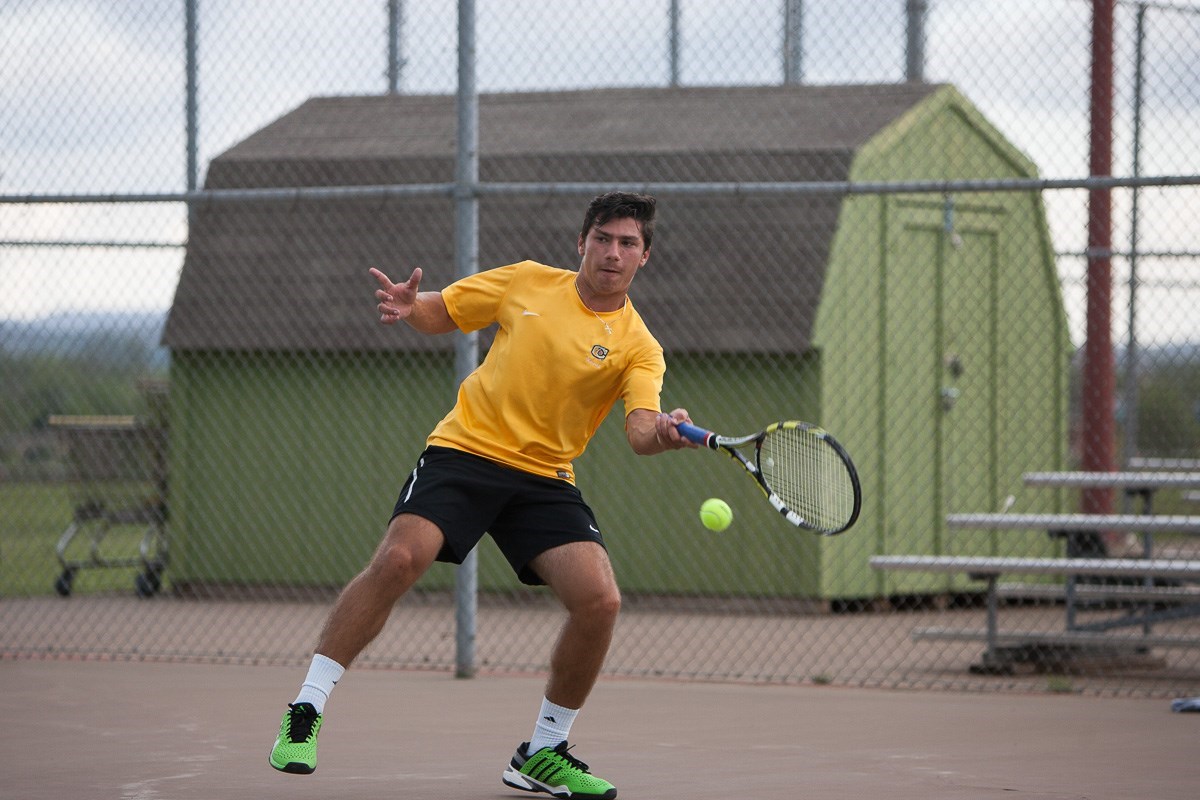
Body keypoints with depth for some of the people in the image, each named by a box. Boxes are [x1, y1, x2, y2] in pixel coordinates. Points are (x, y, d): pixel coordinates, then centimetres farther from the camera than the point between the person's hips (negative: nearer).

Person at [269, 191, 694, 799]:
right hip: (466, 448, -1)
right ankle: (304, 713, -13)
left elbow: (640, 429, -14)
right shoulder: (528, 281, 5)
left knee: (600, 600, -16)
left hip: (545, 477, 1)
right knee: (398, 560, -24)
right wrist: (408, 307, -8)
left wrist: (663, 432, -39)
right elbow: (439, 313, 16)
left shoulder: (638, 346, 1)